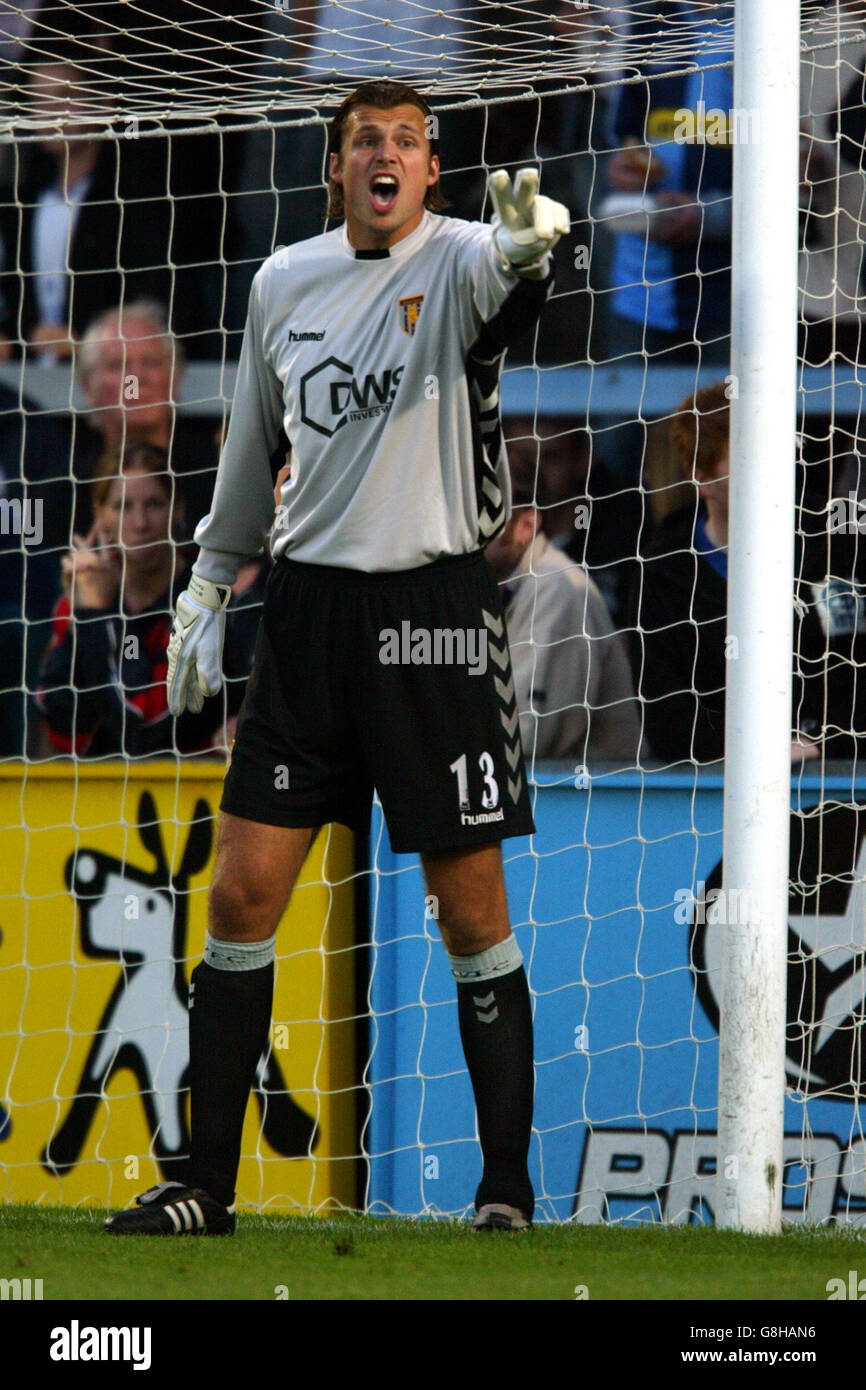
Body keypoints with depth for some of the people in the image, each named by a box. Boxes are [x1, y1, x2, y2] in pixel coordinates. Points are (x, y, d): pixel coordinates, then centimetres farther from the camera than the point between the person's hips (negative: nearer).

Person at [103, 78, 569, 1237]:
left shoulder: (459, 261, -6)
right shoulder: (284, 283, 8)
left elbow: (505, 279, -32)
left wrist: (530, 241, -55)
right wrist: (208, 589, 23)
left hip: (435, 616, -4)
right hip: (309, 607, 4)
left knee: (472, 915, -1)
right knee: (242, 895, 0)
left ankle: (507, 1186, 9)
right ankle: (207, 1184, 8)